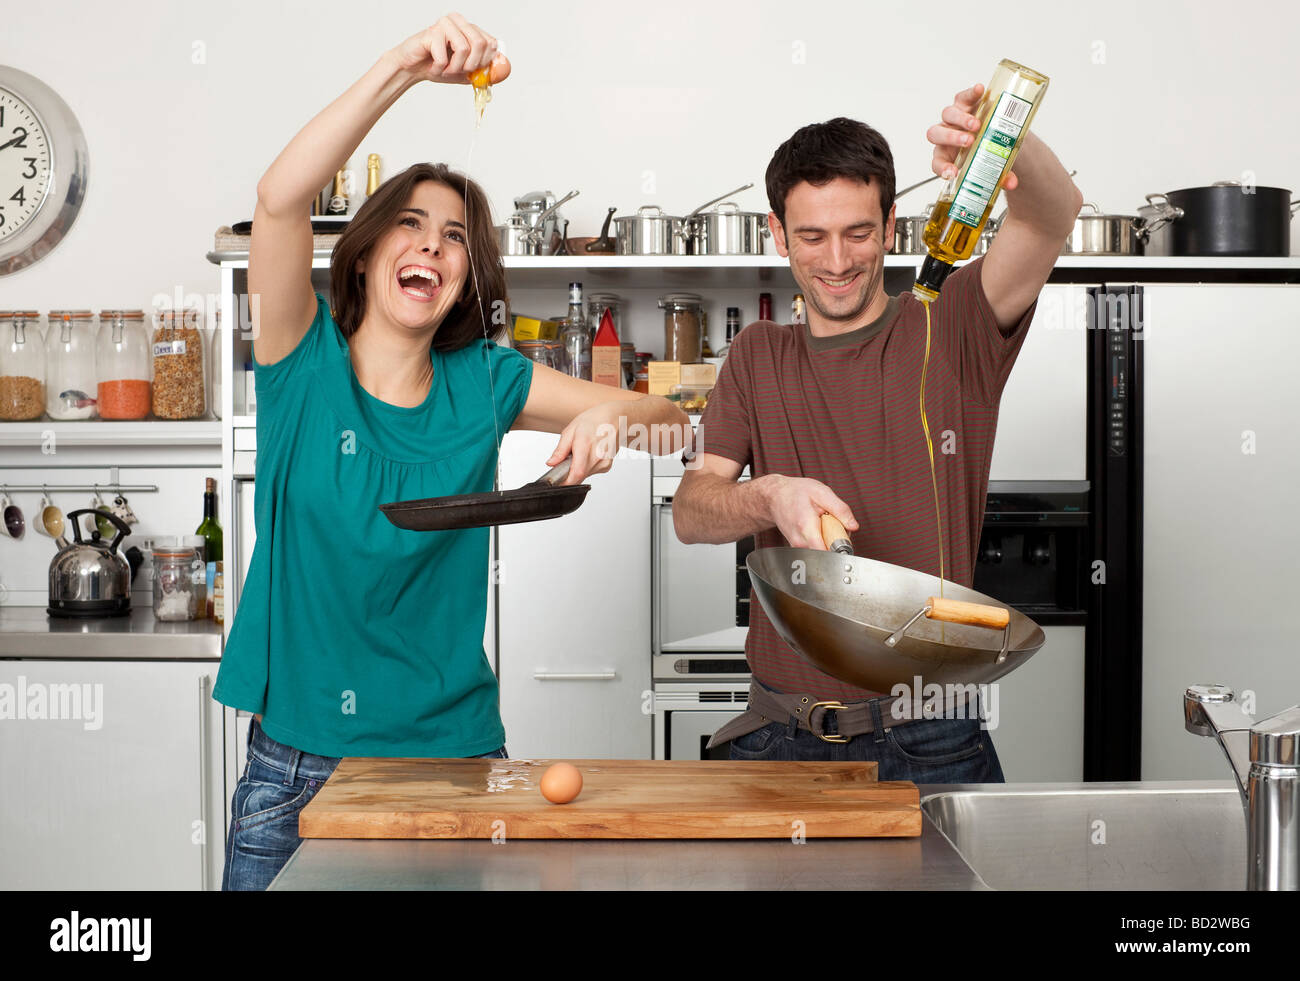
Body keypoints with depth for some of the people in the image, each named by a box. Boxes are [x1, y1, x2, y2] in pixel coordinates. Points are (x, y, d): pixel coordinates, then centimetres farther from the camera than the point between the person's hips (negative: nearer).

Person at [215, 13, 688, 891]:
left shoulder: (483, 384, 3)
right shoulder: (307, 361, -3)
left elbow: (669, 418, 5)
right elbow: (280, 199, -20)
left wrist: (614, 418, -19)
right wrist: (404, 67, -28)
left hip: (453, 752, 2)